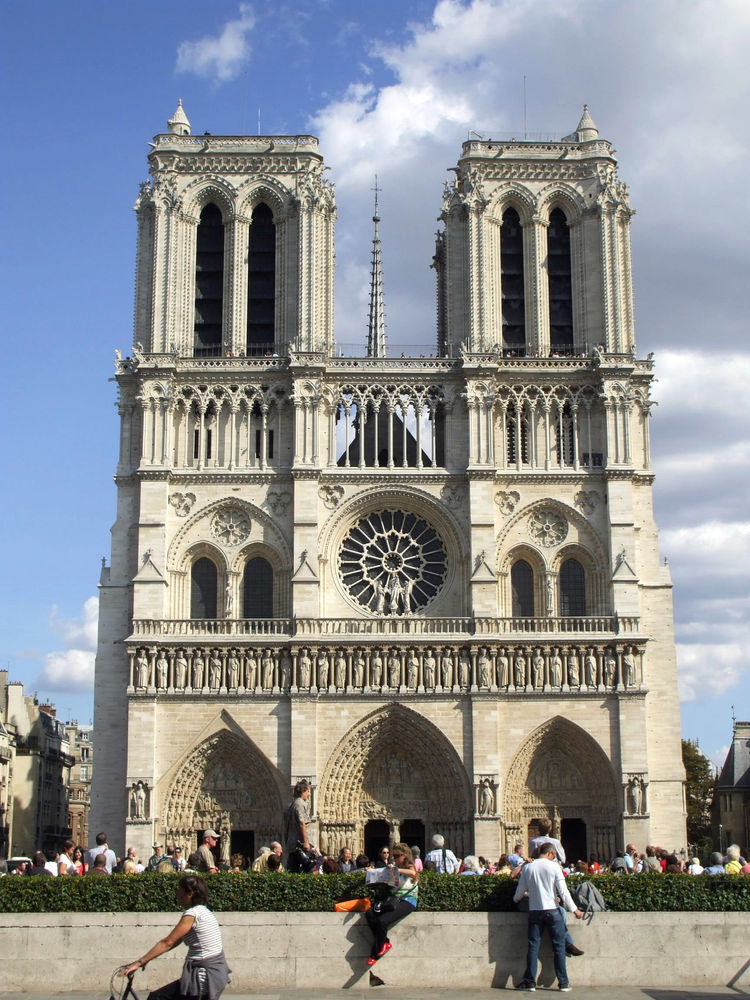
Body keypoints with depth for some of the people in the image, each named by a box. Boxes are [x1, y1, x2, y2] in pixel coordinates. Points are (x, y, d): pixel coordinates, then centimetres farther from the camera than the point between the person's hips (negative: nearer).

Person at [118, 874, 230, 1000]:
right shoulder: (203, 911, 14)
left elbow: (167, 943, -17)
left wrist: (139, 962, -15)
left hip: (205, 976, -10)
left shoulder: (192, 913, -15)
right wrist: (145, 960, 15)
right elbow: (175, 942, 17)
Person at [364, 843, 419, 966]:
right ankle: (385, 943, -5)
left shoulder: (410, 868, 4)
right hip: (393, 899, 7)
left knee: (382, 921, -26)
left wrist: (396, 869, -23)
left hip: (407, 901, -7)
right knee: (369, 914, -18)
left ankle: (375, 954, -8)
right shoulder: (394, 867, 23)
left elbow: (412, 873, -21)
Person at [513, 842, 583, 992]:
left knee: (533, 946, 7)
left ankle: (530, 981, 6)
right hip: (552, 910, -2)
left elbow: (520, 891, 10)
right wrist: (574, 909, 2)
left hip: (534, 911, 3)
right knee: (559, 946, 5)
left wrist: (516, 900, 32)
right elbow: (563, 891, -7)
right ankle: (563, 983, 6)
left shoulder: (527, 868, 3)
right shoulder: (554, 867, -5)